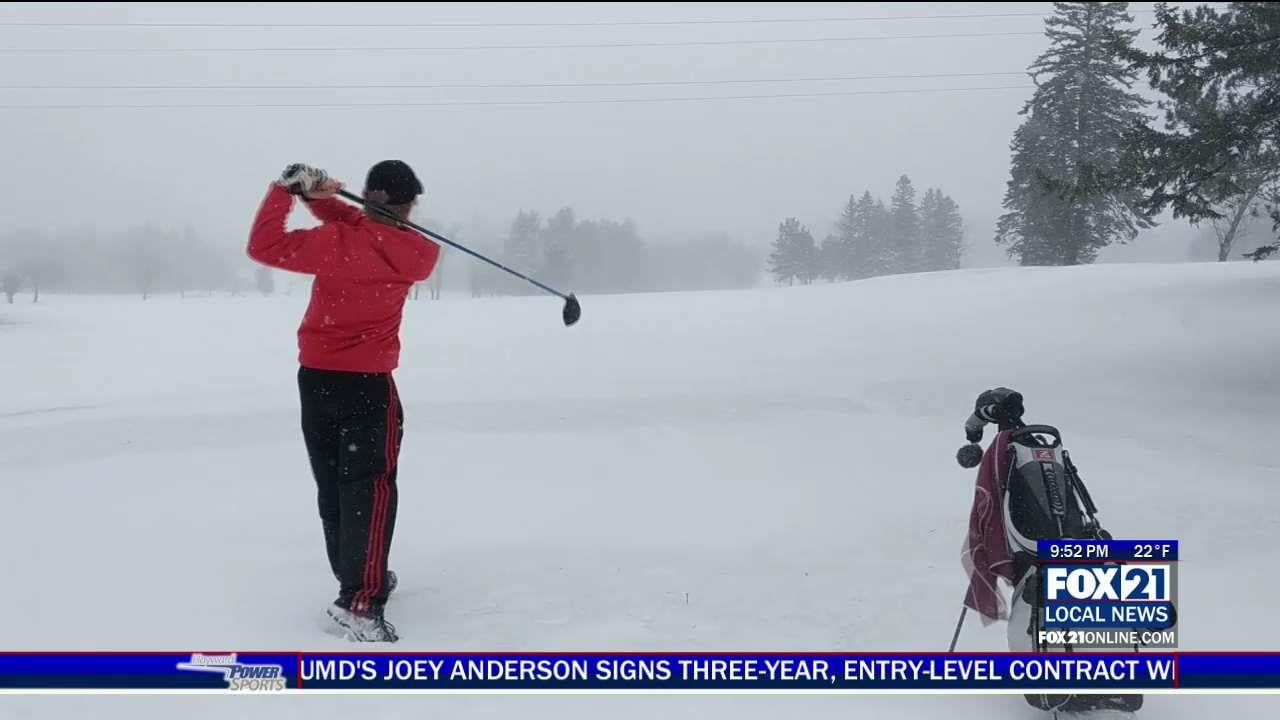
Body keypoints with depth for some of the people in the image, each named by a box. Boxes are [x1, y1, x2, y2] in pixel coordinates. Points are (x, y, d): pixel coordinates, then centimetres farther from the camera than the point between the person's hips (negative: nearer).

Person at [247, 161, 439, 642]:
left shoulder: (337, 242, -13)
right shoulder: (418, 255, -8)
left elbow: (264, 245, -10)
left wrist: (286, 188, -3)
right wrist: (324, 199, -11)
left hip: (316, 379, 2)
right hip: (368, 382, -2)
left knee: (333, 486, 14)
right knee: (371, 488, -3)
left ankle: (356, 578, 29)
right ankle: (359, 602, -14)